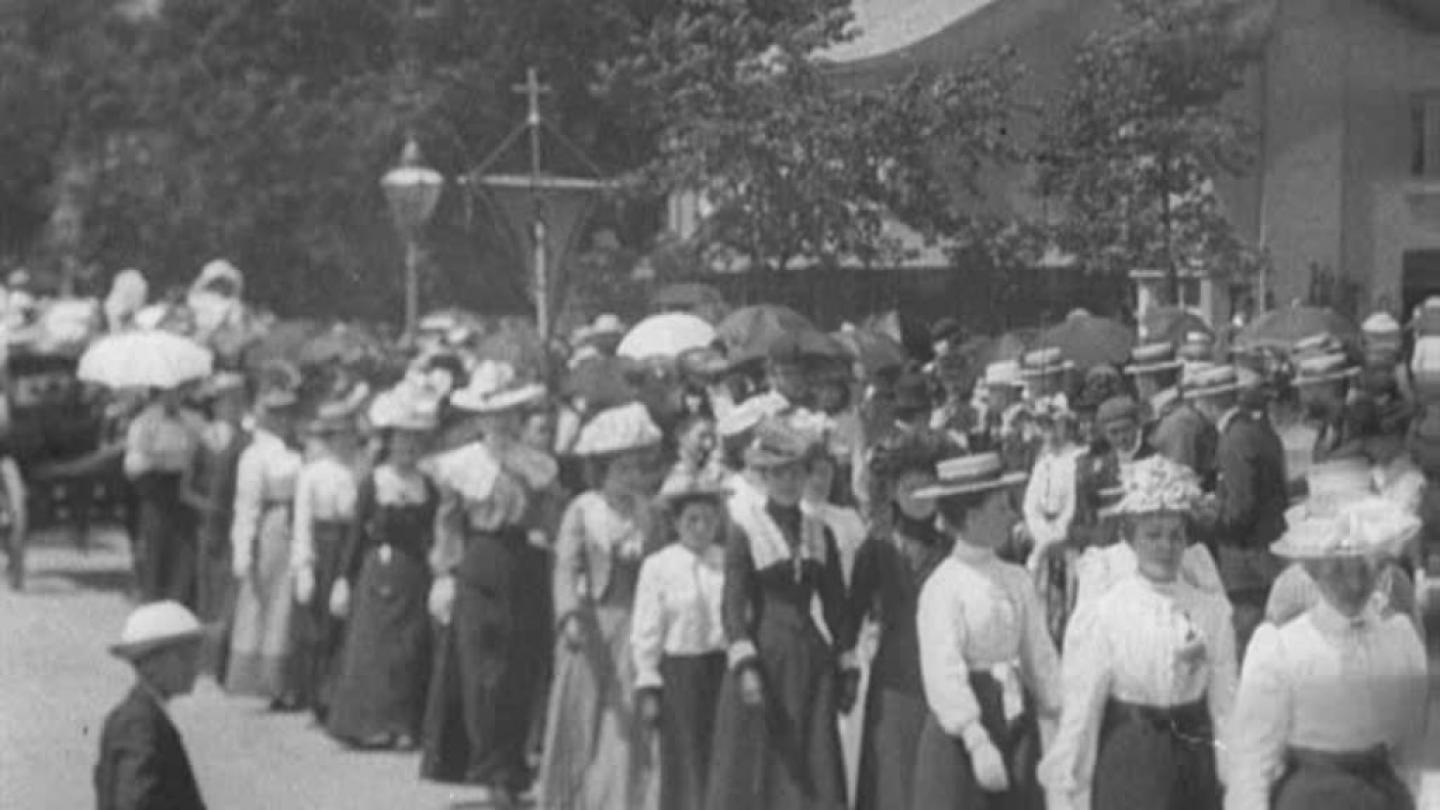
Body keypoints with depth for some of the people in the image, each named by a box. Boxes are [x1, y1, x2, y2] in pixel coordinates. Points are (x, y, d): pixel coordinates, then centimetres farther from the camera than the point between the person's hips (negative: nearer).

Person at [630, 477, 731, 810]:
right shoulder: (657, 566, -2)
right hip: (679, 668, -2)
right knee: (684, 761, 1)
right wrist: (647, 687, -4)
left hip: (725, 667, 2)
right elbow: (646, 633, -1)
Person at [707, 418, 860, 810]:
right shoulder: (746, 532, -2)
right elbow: (733, 605, -9)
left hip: (812, 663, 4)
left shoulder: (820, 535, 9)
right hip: (764, 656, -4)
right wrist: (745, 666, -20)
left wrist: (848, 670, 8)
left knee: (816, 775, 0)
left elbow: (836, 608, 12)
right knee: (755, 768, -1)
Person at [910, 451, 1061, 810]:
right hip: (961, 730, -6)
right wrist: (978, 742, -23)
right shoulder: (944, 587, -12)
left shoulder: (1016, 580, 6)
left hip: (1016, 724, 6)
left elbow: (1040, 656, 7)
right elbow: (944, 674, -17)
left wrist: (1057, 723, -1)